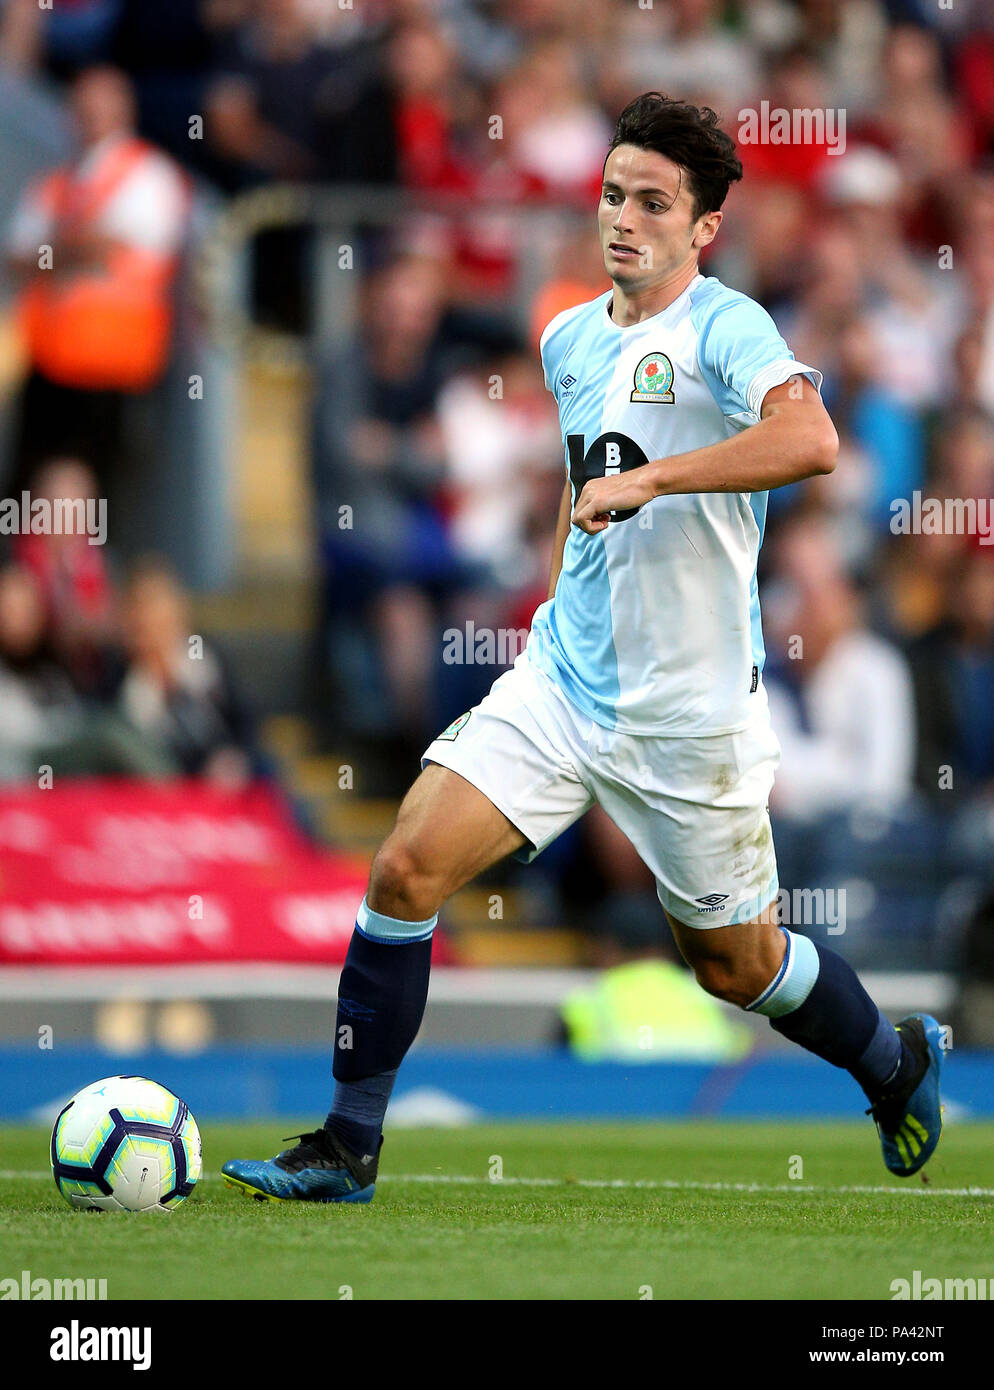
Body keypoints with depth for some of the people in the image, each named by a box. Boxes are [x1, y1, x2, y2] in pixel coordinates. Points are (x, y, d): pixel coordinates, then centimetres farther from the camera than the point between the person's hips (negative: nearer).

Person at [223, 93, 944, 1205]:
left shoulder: (724, 329, -15)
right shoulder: (569, 340, 8)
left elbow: (810, 440, -35)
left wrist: (650, 478, -35)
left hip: (691, 716, -5)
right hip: (559, 684, 5)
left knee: (735, 964, 9)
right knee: (406, 868, -11)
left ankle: (896, 1063, 40)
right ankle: (348, 1147, -2)